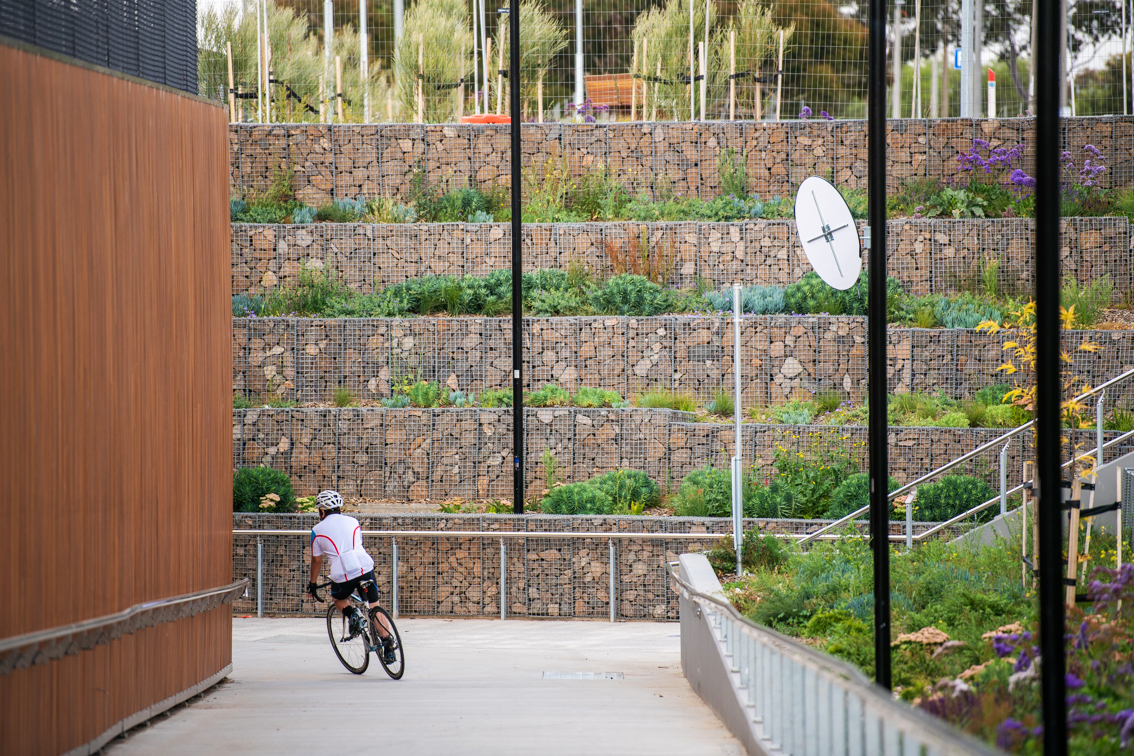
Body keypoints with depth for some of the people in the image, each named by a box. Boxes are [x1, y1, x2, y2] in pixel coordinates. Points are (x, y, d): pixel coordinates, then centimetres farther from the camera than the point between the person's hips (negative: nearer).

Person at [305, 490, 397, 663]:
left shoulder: (318, 530, 11)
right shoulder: (353, 522, 19)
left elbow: (316, 560, 16)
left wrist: (312, 583, 29)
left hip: (342, 575, -2)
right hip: (365, 568, 2)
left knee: (338, 598, 30)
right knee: (374, 608, 15)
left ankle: (352, 615, 0)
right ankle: (388, 646, 4)